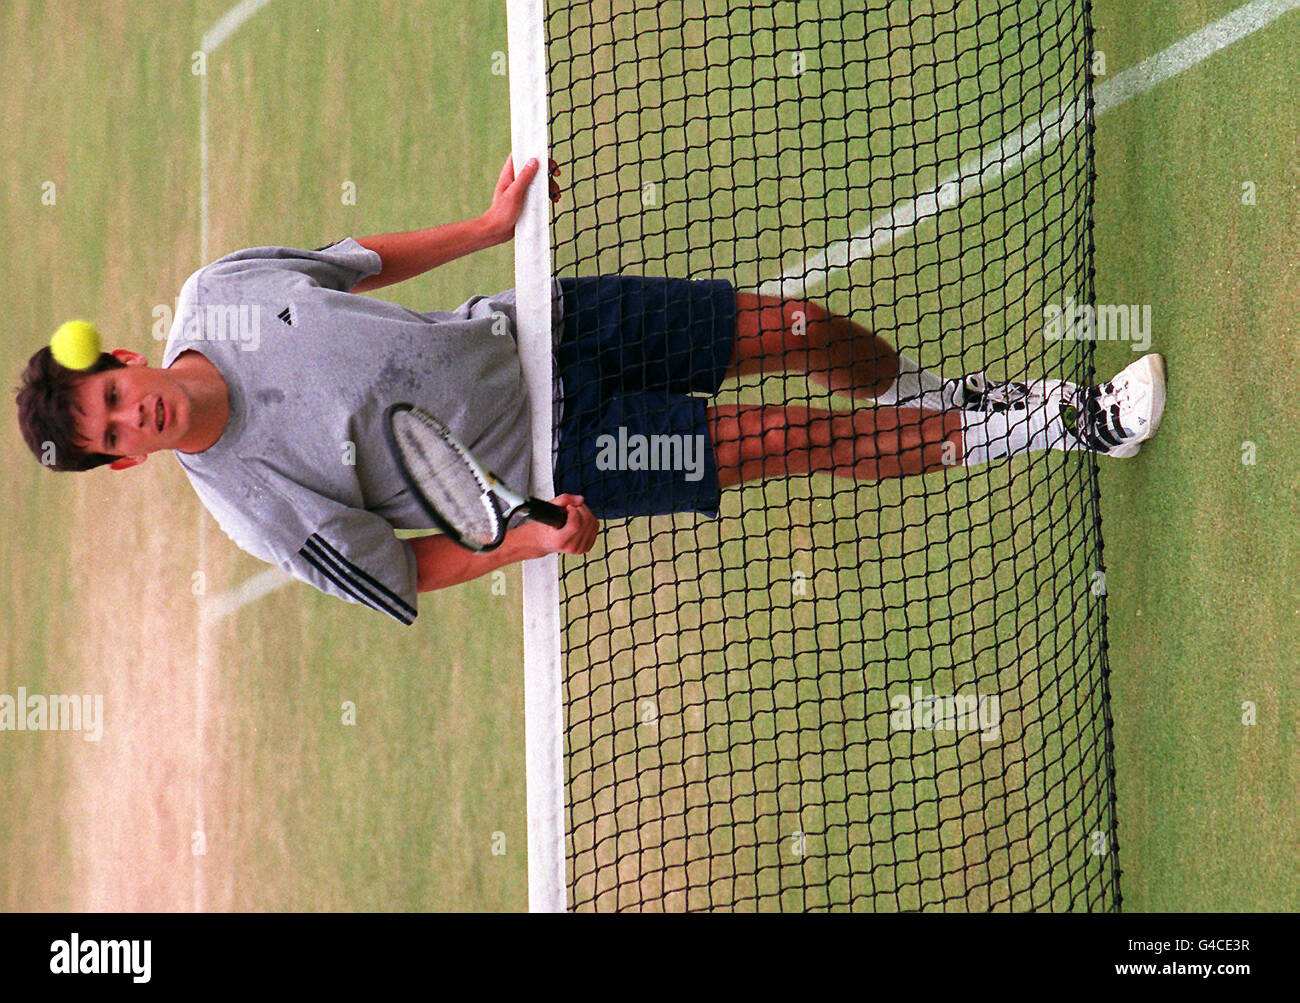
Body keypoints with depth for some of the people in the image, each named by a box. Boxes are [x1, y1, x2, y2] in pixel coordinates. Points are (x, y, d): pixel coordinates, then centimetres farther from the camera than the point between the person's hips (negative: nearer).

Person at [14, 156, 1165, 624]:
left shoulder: (216, 289, -10)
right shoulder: (256, 502, -21)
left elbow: (354, 257, 8)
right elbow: (397, 571, -12)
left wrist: (486, 225, 1)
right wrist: (527, 543, -24)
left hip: (530, 324, 4)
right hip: (550, 457, -4)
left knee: (799, 328, 0)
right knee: (794, 439, -12)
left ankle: (926, 389, 35)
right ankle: (1062, 427, 5)